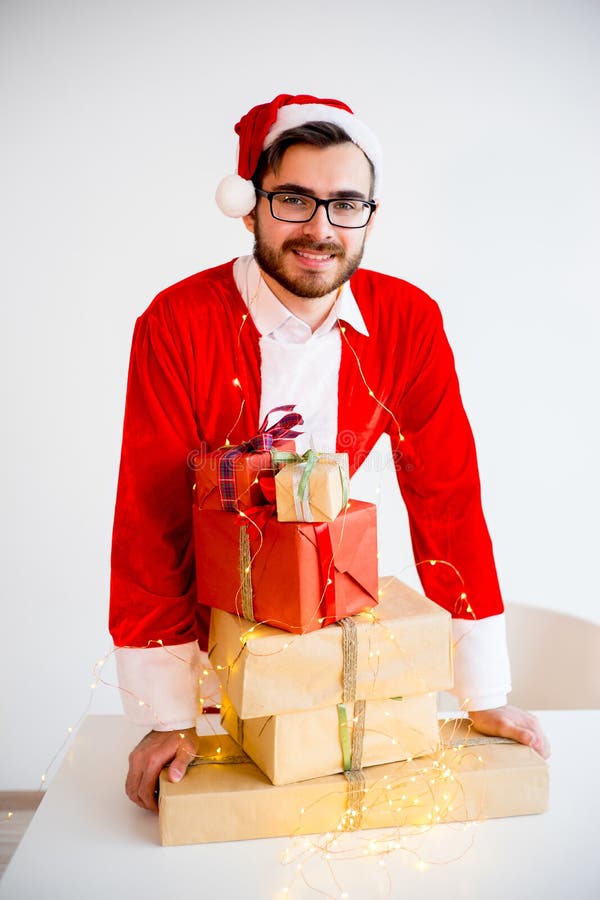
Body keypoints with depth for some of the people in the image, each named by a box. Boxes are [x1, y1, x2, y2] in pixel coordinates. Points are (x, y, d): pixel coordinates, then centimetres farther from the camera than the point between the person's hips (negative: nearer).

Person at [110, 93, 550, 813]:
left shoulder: (409, 322, -13)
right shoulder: (179, 323, -21)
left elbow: (446, 496, -11)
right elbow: (152, 515, -21)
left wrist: (485, 695, -10)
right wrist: (168, 717, -20)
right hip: (206, 621, -2)